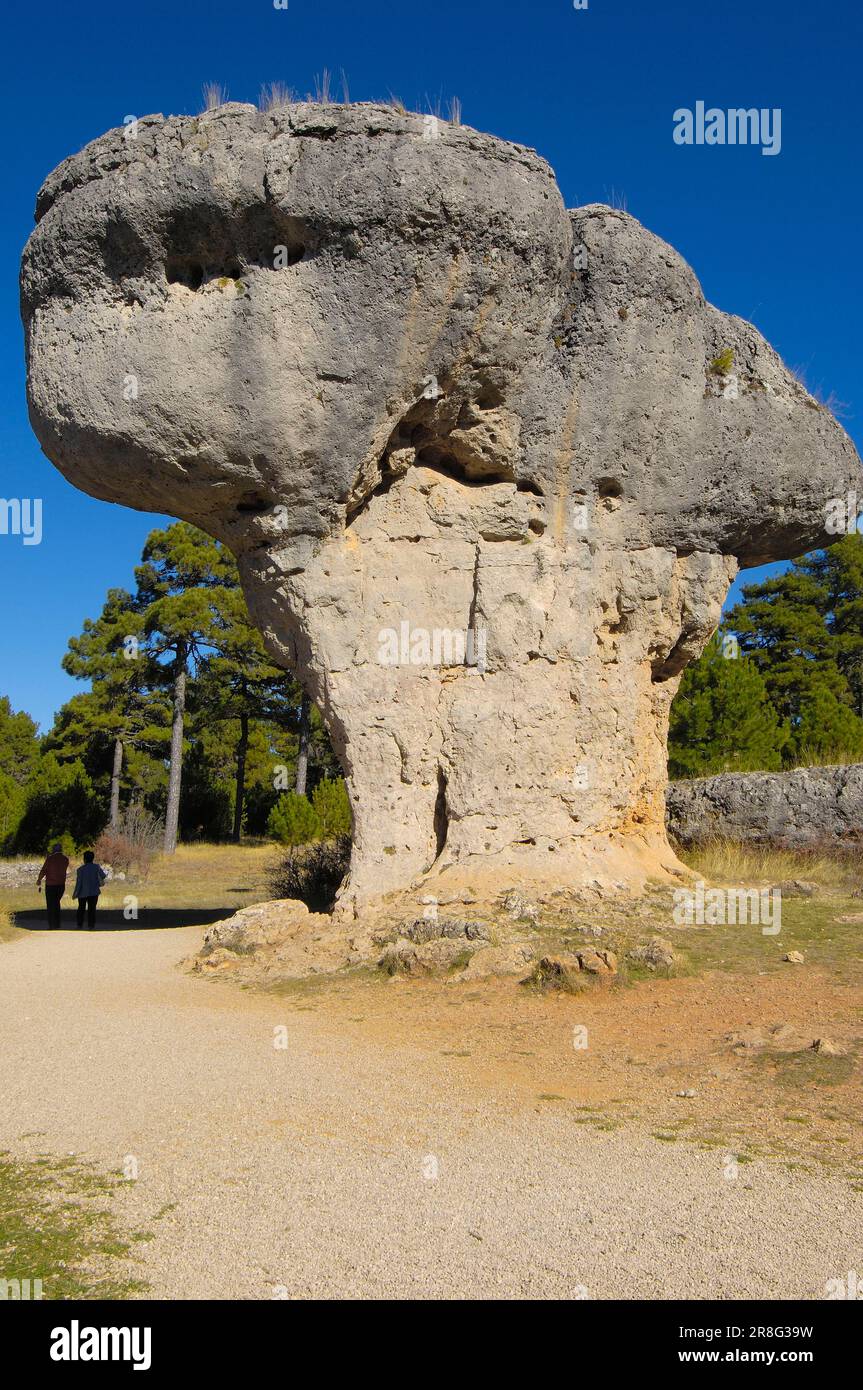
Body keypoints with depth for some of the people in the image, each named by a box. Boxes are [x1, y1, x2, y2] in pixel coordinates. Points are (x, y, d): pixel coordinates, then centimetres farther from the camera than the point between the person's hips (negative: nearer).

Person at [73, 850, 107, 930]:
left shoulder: (80, 869, -8)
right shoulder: (96, 867, -6)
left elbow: (78, 883, -7)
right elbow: (103, 876, -9)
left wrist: (75, 894, 2)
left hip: (83, 893, 0)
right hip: (94, 892, 0)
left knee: (81, 908, 18)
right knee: (92, 909, 4)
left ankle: (80, 924, 23)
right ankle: (90, 925, -3)